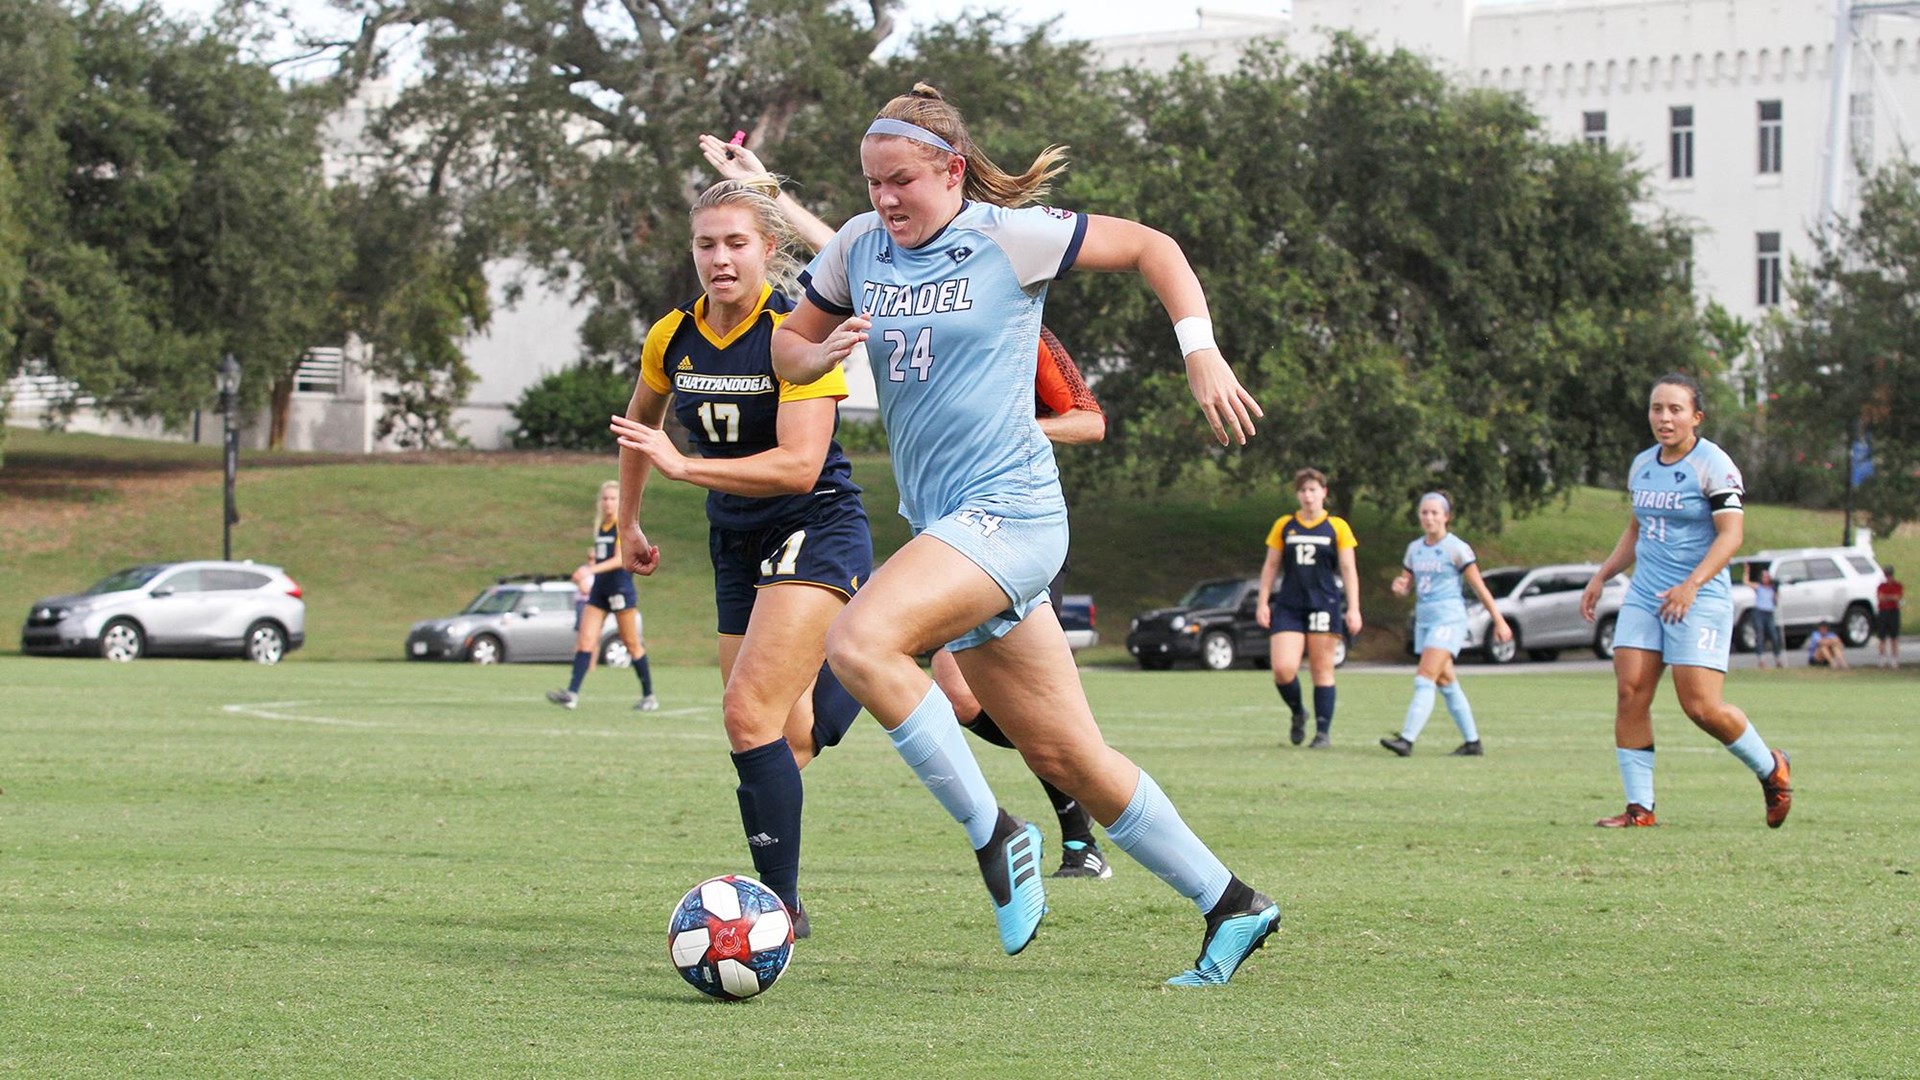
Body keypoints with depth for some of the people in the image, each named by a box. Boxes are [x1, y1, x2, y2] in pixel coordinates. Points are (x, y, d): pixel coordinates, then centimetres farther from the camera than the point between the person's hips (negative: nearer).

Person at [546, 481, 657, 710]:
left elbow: (619, 559, -21)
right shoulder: (600, 526, 13)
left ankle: (649, 697, 12)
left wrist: (591, 569, -31)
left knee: (632, 644, 1)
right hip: (599, 590, 7)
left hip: (621, 589, -7)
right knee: (585, 639, -7)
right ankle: (572, 694, -15)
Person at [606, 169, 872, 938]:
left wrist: (684, 467, -31)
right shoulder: (672, 338, 0)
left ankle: (781, 903, -16)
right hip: (737, 543, 7)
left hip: (815, 532, -6)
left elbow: (799, 464, -27)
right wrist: (629, 521, 26)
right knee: (784, 738, 4)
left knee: (750, 715, -21)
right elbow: (640, 423, 22)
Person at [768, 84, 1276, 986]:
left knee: (858, 642, -28)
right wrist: (820, 354, -4)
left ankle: (994, 836, -17)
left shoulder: (1009, 236, -6)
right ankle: (1229, 906, 19)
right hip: (945, 524, 7)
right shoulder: (858, 248, 9)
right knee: (1067, 758, 8)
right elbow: (787, 344, 19)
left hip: (1010, 509, -7)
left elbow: (1150, 247, 4)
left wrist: (1201, 353, -5)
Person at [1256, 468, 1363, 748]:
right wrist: (1263, 602, 5)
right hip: (1288, 607, 1)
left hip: (1324, 605, -1)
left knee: (1322, 670, 0)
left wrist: (1353, 609, -5)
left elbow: (1348, 570, 2)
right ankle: (1297, 713, 15)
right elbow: (1270, 566, 13)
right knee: (1283, 668, -12)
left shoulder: (1337, 527, 3)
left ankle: (1323, 731, 6)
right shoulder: (1283, 526, 9)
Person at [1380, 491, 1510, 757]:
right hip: (1424, 619, 7)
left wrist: (1499, 621, -2)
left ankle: (1407, 739, -26)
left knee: (1425, 679, -17)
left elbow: (1479, 587, -3)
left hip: (1449, 618, -7)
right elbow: (1406, 584, 18)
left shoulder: (1456, 548, -6)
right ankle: (1472, 742, 18)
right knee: (1446, 683, 10)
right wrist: (1399, 587, -7)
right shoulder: (1414, 549, 12)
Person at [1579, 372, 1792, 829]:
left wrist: (1691, 584, -28)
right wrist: (1601, 576, 17)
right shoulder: (1642, 465, 13)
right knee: (1630, 693, -7)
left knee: (1701, 706, -10)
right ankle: (1639, 807, -3)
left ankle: (1771, 770, 15)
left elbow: (1731, 534, -17)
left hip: (1700, 599, -7)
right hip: (1644, 595, 7)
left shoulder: (1713, 465, -9)